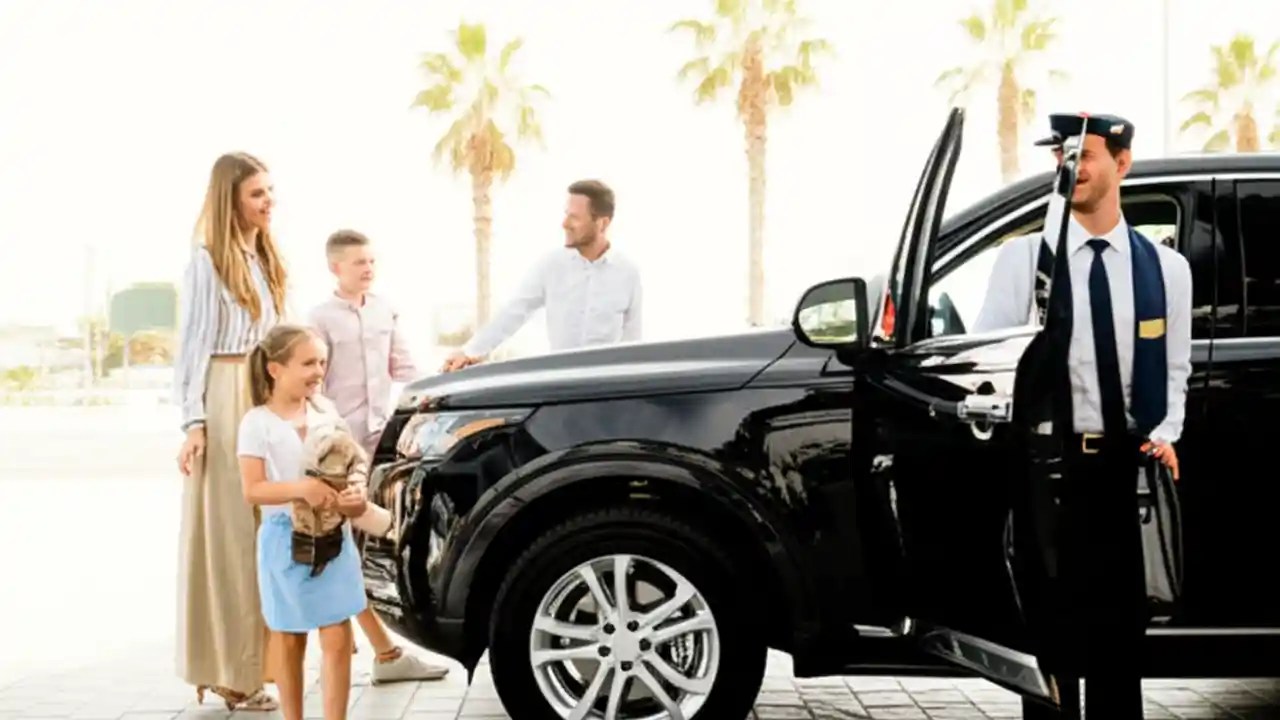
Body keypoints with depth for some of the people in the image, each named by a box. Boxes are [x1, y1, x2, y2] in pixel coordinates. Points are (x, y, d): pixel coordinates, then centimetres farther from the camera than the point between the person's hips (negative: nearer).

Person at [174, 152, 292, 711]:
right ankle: (226, 670, 1)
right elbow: (194, 345, -9)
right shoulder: (207, 262, -7)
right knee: (228, 531, -5)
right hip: (225, 400, -7)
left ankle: (245, 665, 14)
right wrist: (194, 420, -15)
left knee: (262, 530, 7)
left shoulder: (265, 260, 16)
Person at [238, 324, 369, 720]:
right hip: (286, 540, -3)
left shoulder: (326, 410, 4)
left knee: (338, 639, -2)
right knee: (289, 643, 11)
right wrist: (301, 488, -28)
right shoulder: (257, 422, -10)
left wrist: (354, 493, -10)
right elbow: (252, 490, -14)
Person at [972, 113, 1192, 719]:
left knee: (1120, 622, 10)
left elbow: (1174, 368, 11)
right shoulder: (1023, 257, -1)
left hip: (1126, 464, 2)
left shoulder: (1166, 267, 8)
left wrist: (1165, 434, -4)